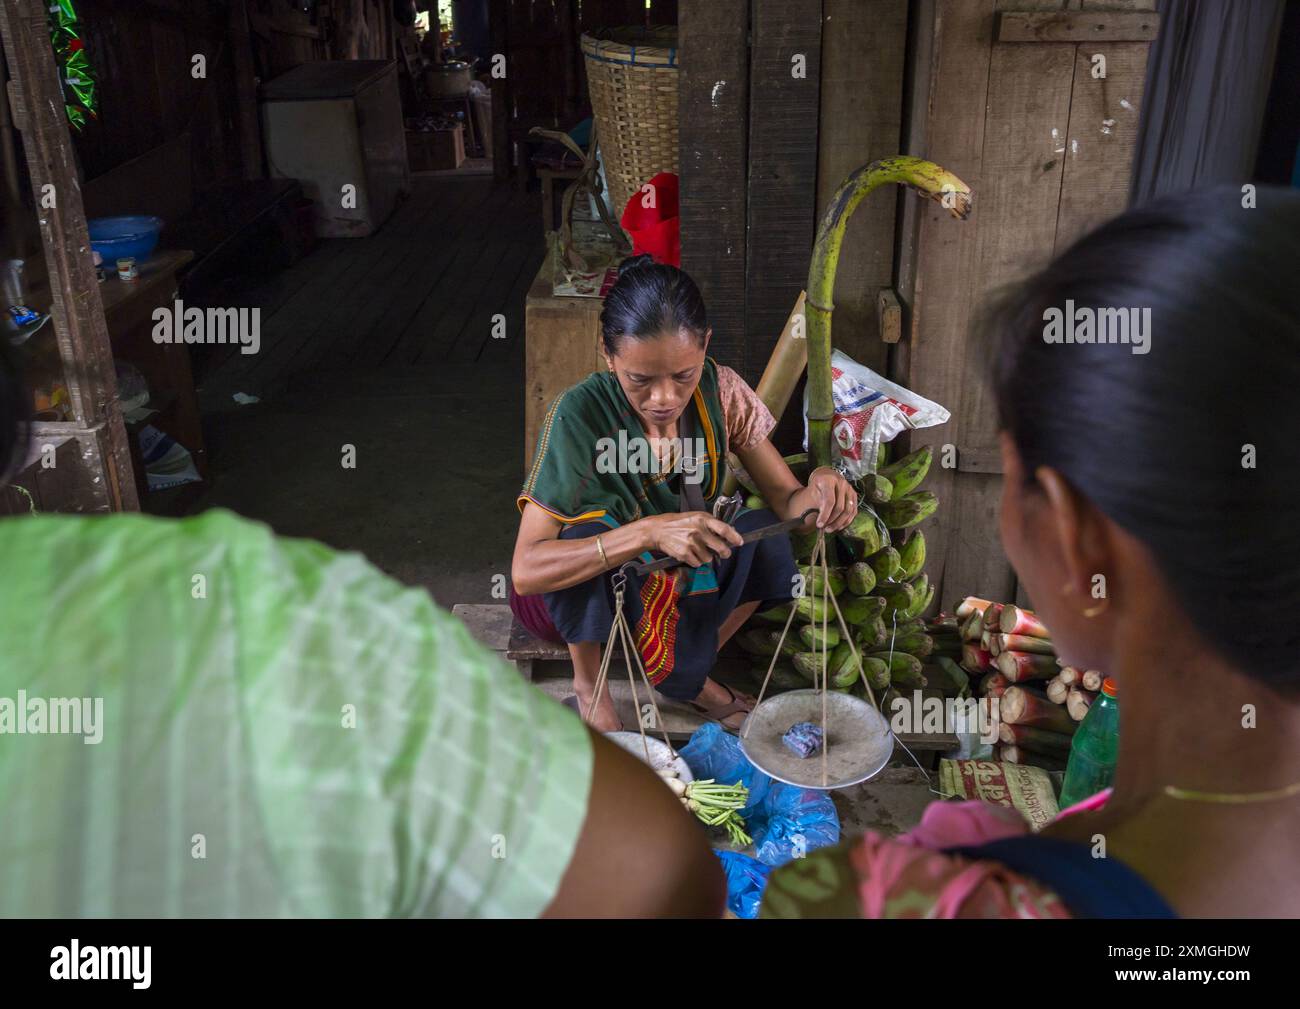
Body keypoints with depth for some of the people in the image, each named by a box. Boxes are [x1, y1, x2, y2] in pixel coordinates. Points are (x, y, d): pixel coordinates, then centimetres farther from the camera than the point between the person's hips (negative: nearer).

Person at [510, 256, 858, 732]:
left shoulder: (719, 391, -17)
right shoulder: (579, 415, -30)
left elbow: (786, 501, -13)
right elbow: (525, 571, -36)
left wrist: (820, 487, -38)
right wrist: (649, 531, -48)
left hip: (672, 576, 4)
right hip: (575, 597, -4)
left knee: (767, 537, -19)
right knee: (592, 523, -35)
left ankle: (692, 677, 2)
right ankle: (588, 684, -11)